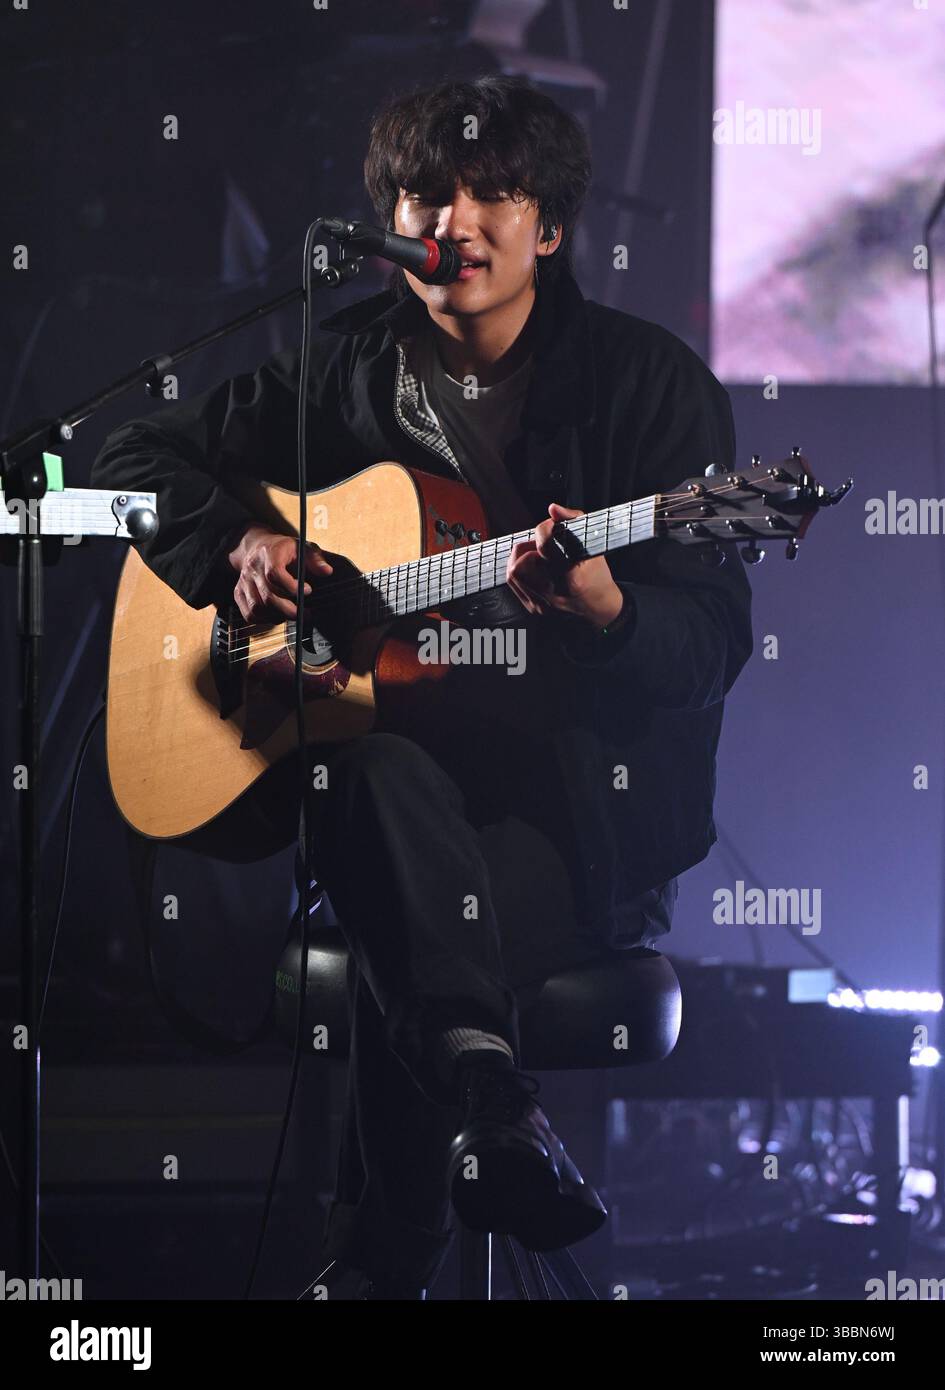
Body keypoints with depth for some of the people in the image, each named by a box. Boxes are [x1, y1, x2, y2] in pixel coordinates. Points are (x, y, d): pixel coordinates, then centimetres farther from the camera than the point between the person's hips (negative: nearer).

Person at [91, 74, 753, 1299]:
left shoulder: (647, 382, 0)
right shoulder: (338, 370, 11)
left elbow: (714, 641, -6)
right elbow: (136, 459, 20)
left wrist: (607, 613, -29)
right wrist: (239, 544, -1)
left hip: (587, 797, -3)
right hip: (398, 751, 3)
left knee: (396, 959, -34)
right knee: (381, 779, -37)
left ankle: (387, 1255, -21)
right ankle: (488, 1098, -46)